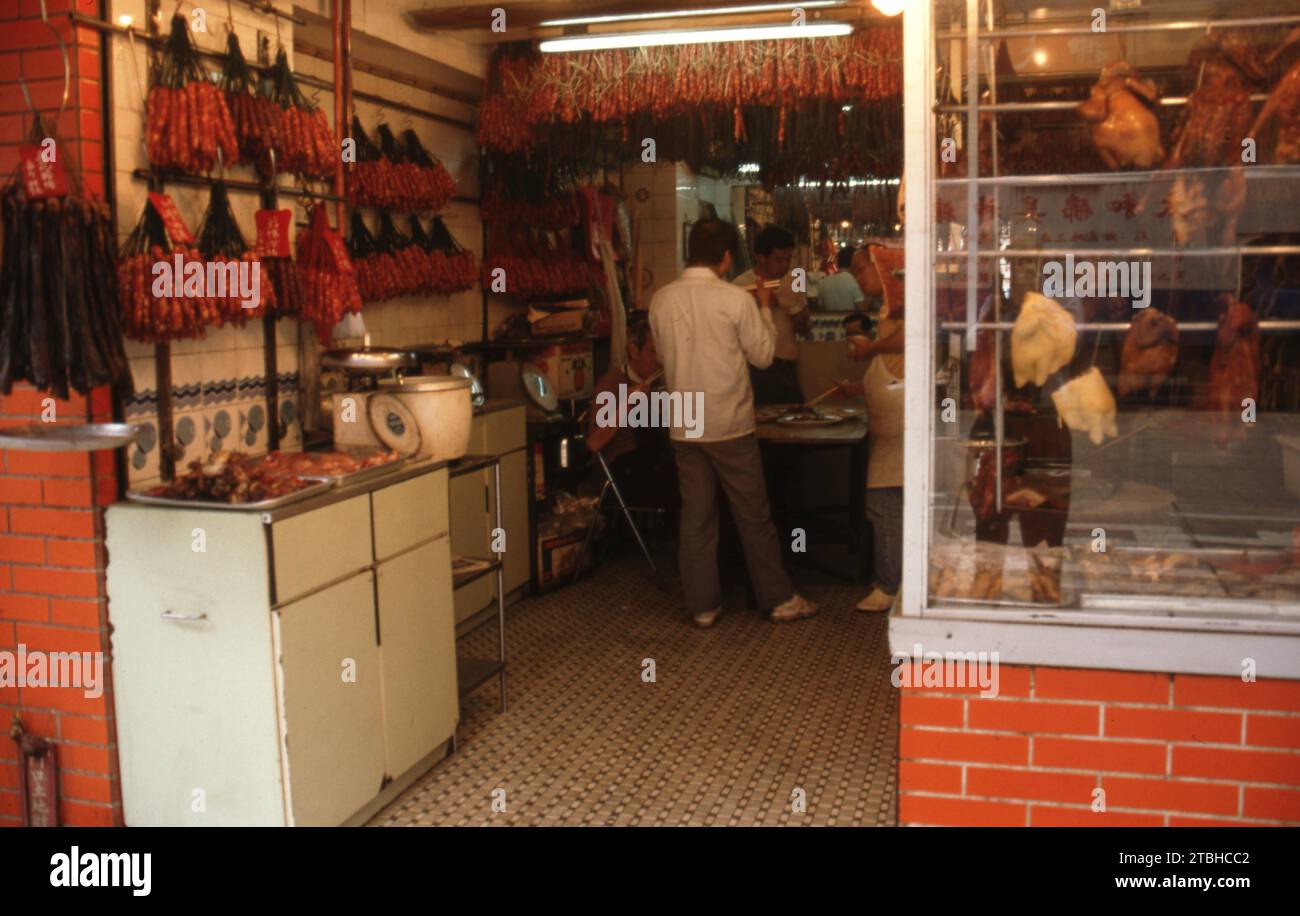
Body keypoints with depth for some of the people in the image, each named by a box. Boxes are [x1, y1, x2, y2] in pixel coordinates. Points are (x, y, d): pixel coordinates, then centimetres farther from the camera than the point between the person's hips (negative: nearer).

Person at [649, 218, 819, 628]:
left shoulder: (661, 300, 0)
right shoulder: (736, 299, -13)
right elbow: (763, 354, -3)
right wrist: (765, 308, 10)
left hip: (683, 428, 4)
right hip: (730, 425, -4)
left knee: (696, 517, 10)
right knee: (754, 516, 7)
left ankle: (703, 606, 15)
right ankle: (779, 599, 18)